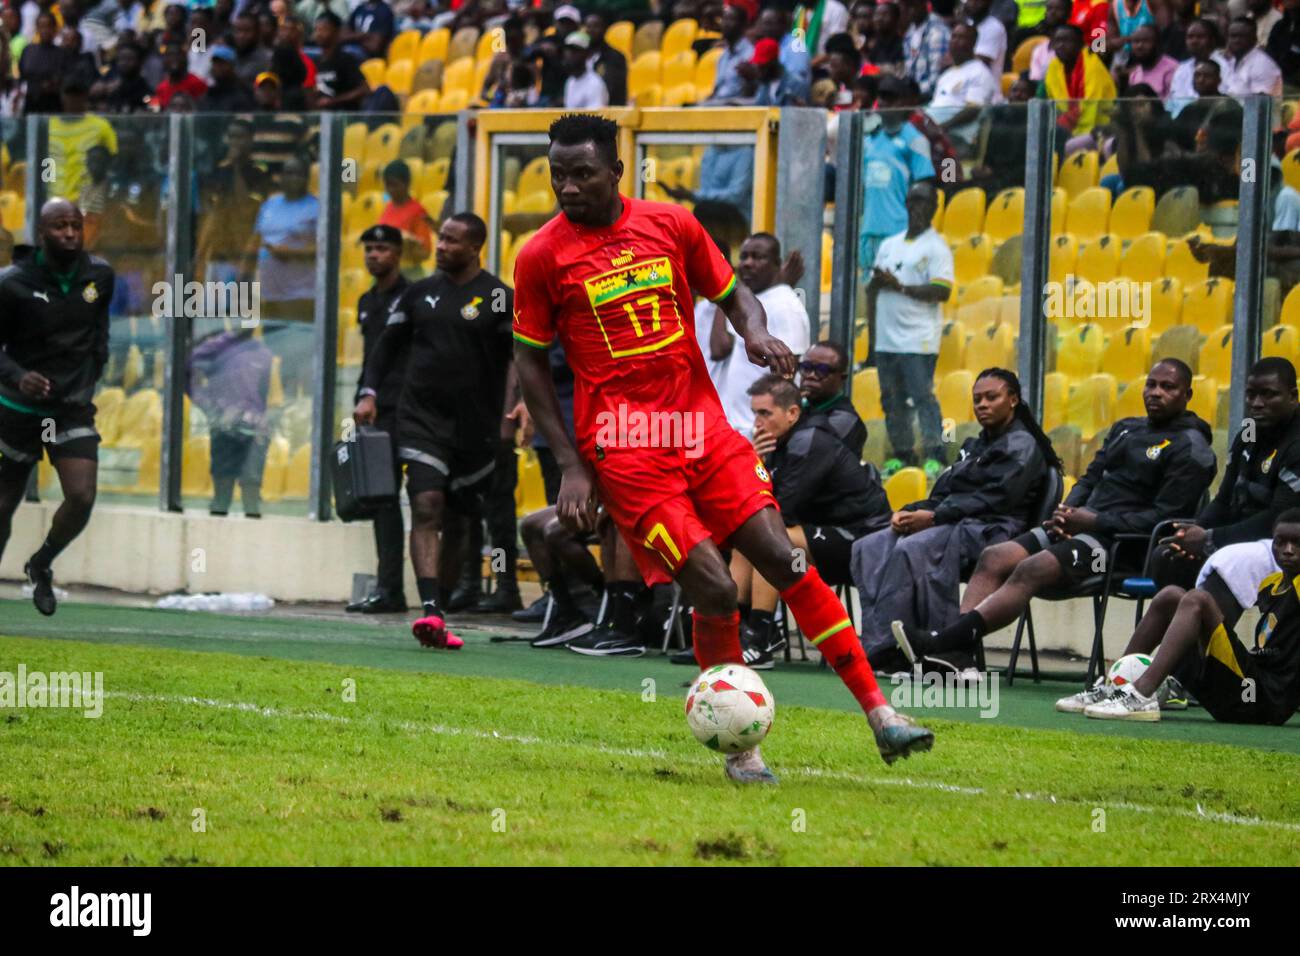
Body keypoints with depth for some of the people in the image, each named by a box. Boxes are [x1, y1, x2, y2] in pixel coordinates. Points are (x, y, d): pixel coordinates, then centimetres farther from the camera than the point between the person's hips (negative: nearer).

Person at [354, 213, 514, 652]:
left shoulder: (497, 297, -3)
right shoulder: (422, 292, 10)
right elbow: (390, 343, 19)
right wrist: (369, 392, 8)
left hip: (473, 429, -1)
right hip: (421, 420, 1)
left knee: (462, 518, 9)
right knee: (426, 510, -16)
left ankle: (444, 603, 25)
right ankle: (431, 609, -28)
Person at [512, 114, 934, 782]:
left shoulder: (673, 225, 5)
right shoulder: (542, 256, -2)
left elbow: (731, 294, 18)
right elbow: (530, 363, 4)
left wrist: (755, 332, -6)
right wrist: (571, 467, -2)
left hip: (701, 424, 3)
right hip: (624, 448, -3)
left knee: (782, 558, -7)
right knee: (713, 588, -13)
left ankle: (878, 712, -4)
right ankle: (739, 749, 5)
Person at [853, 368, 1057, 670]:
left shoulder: (1023, 447, 1)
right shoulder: (973, 446, 29)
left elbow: (994, 499, -11)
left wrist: (933, 517, -16)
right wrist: (909, 512, 2)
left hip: (989, 529, -8)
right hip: (951, 523, 8)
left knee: (911, 550, -35)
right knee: (869, 549, -17)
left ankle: (882, 648, -38)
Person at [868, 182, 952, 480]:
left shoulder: (936, 248, -3)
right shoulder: (889, 245, 18)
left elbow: (942, 291, -14)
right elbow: (873, 287, 23)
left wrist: (900, 287, -16)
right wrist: (878, 281, 2)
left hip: (918, 340, -7)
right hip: (887, 337, 7)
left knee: (922, 396, -11)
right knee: (892, 399, 8)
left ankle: (934, 456, -12)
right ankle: (901, 453, 15)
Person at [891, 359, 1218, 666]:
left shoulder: (1190, 449, -2)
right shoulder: (1126, 429, 24)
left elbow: (1162, 518, -11)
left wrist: (1095, 521, -15)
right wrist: (1066, 513, 2)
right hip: (1082, 527, 8)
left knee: (1032, 570, -30)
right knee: (994, 558, -13)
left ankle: (946, 640, -43)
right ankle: (954, 649, -31)